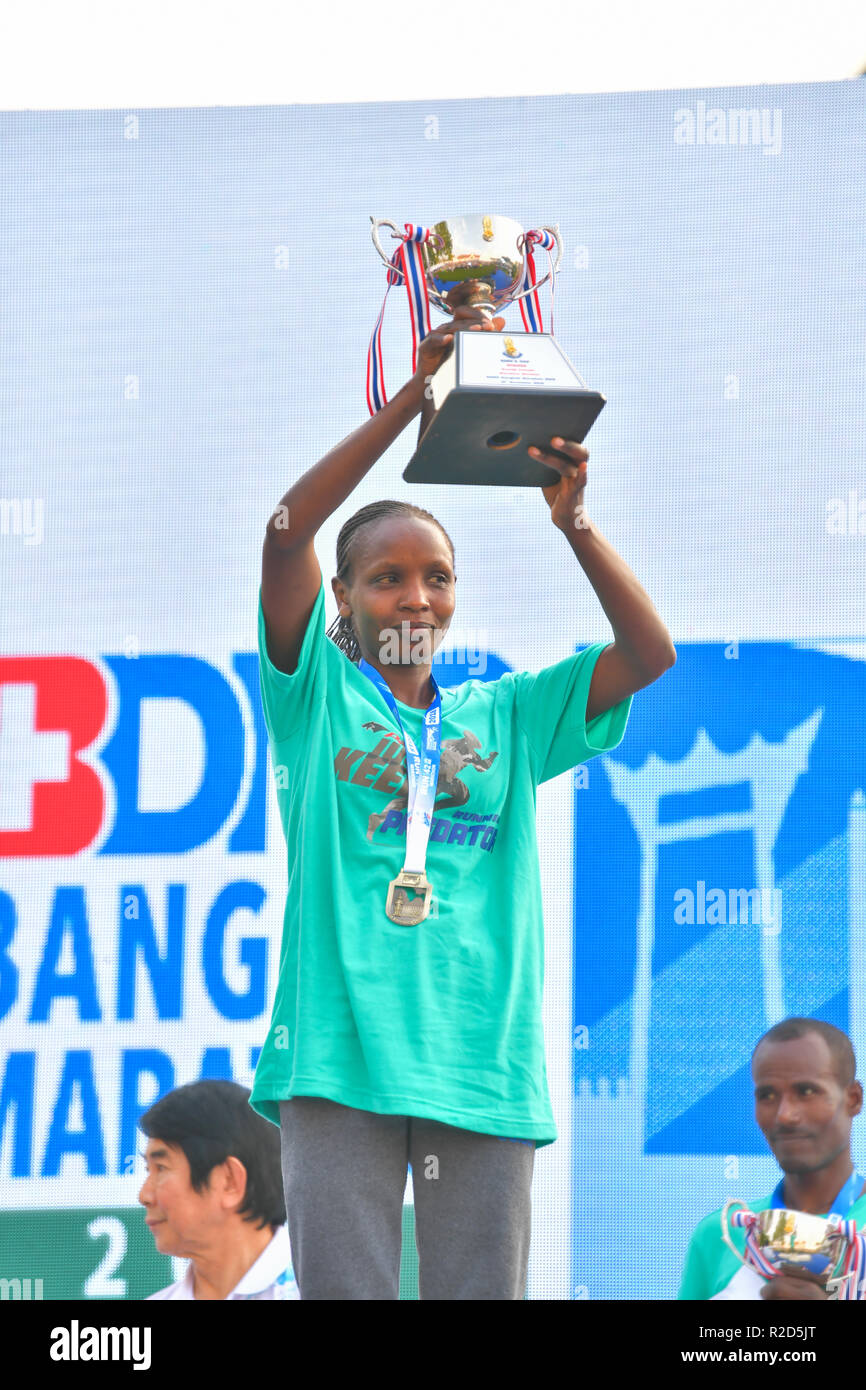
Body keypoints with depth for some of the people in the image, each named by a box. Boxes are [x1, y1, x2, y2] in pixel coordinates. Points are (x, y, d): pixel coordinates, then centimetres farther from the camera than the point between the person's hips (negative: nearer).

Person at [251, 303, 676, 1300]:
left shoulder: (505, 719, 17)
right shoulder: (317, 697, 9)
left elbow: (650, 651, 10)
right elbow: (287, 531, -4)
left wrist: (573, 521, -1)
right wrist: (418, 393, -8)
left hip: (482, 1062, 3)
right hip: (341, 1055, -2)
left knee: (482, 1291, 2)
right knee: (344, 1290, -4)